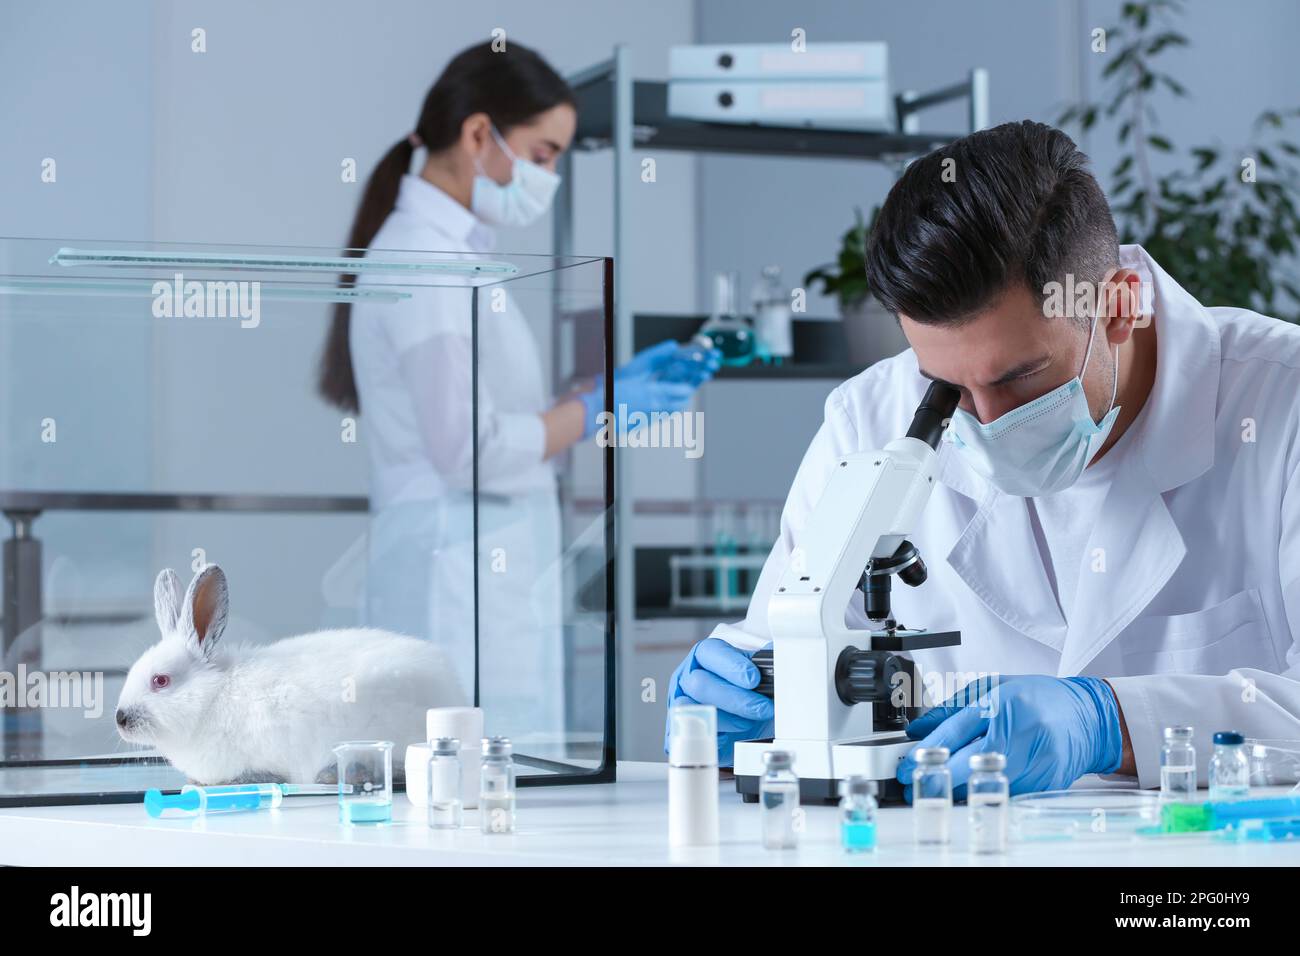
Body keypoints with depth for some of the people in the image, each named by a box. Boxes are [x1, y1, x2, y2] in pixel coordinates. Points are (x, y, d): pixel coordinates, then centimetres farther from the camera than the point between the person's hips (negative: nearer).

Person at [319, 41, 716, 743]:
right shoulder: (421, 258, -12)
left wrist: (619, 385, 9)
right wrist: (599, 410, -8)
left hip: (495, 587, 10)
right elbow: (470, 449, -18)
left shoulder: (453, 251, 17)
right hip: (460, 586, -10)